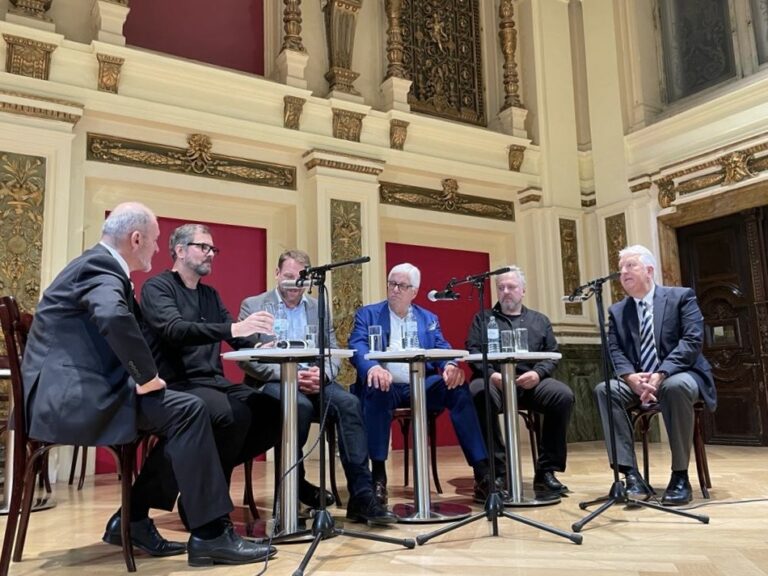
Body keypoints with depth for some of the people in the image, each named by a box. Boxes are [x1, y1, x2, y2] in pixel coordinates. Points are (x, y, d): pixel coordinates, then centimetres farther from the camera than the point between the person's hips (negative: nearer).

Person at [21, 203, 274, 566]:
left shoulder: (98, 264, 20)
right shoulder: (101, 266, -13)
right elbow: (114, 318, -35)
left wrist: (142, 376, 10)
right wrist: (147, 376, -23)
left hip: (73, 392, 10)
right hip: (73, 396, -10)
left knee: (178, 413, 8)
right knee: (187, 411, -17)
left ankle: (131, 520, 11)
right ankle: (210, 533, -12)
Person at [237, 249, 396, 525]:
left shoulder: (319, 308, 16)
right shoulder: (253, 305, 5)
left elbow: (334, 353, 10)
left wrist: (322, 373, -15)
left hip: (314, 380, 4)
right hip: (273, 382, -3)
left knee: (349, 403, -27)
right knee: (301, 405, -36)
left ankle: (361, 497, -27)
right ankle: (293, 485, -12)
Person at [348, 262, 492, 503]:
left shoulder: (429, 319, 20)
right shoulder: (367, 314, 11)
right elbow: (357, 346, -7)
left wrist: (451, 366, -21)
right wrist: (372, 367, -31)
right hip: (387, 385, -2)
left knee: (458, 389, -25)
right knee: (377, 390, -37)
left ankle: (482, 472, -24)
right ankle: (378, 475, -30)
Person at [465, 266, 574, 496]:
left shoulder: (540, 320, 25)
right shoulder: (483, 318, 20)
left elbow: (552, 355, 13)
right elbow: (473, 351, 6)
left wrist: (537, 373, -9)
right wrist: (491, 374, -14)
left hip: (531, 381, 2)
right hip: (494, 380, -2)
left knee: (563, 395, -28)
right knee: (479, 393, -37)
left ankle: (546, 470, -18)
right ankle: (496, 470, -27)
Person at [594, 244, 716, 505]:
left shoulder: (681, 296, 1)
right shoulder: (617, 311, 12)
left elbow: (692, 341, -12)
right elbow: (614, 351, 1)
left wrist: (660, 375, -26)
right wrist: (631, 377, -22)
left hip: (680, 376, -4)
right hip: (638, 381, 4)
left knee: (675, 386, -38)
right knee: (605, 389, -25)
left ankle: (680, 476, -25)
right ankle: (631, 474, -27)